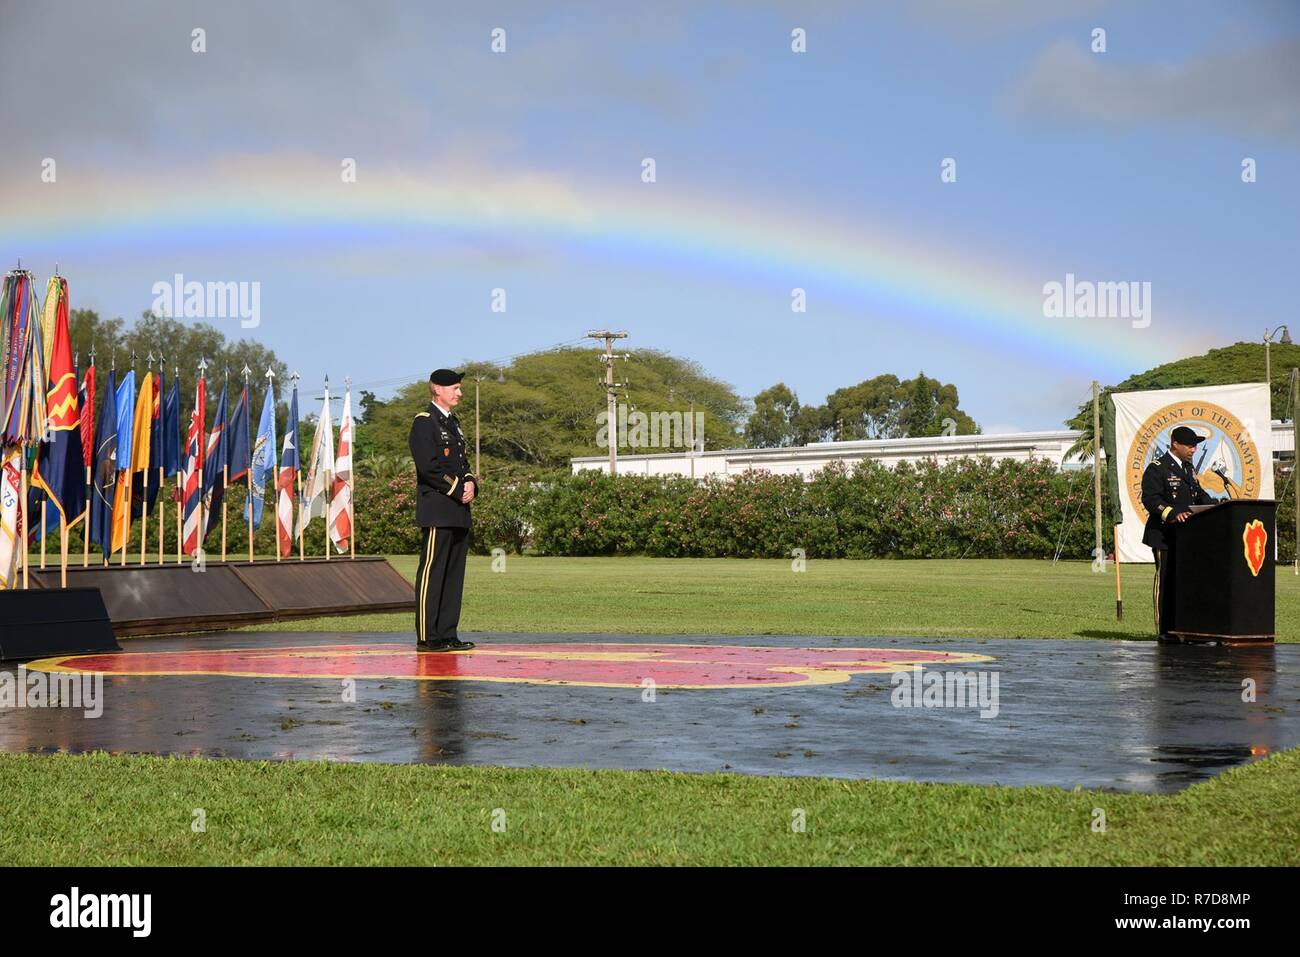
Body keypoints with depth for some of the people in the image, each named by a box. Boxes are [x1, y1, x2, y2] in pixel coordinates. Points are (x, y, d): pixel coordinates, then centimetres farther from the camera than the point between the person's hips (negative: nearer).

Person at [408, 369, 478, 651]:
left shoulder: (453, 423, 21)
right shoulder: (424, 422, -7)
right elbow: (429, 467, -16)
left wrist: (470, 484, 3)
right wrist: (458, 489, -14)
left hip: (459, 512, 9)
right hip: (437, 511, -9)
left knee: (454, 575, 9)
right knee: (431, 574, -7)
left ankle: (447, 634, 13)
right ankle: (426, 637, -6)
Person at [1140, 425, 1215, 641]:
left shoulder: (1188, 468, 18)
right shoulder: (1157, 468, -9)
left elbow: (1199, 493, 23)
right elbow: (1150, 498, -18)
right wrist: (1173, 514, -31)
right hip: (1164, 536, -8)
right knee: (1166, 580, -5)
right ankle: (1164, 630, -1)